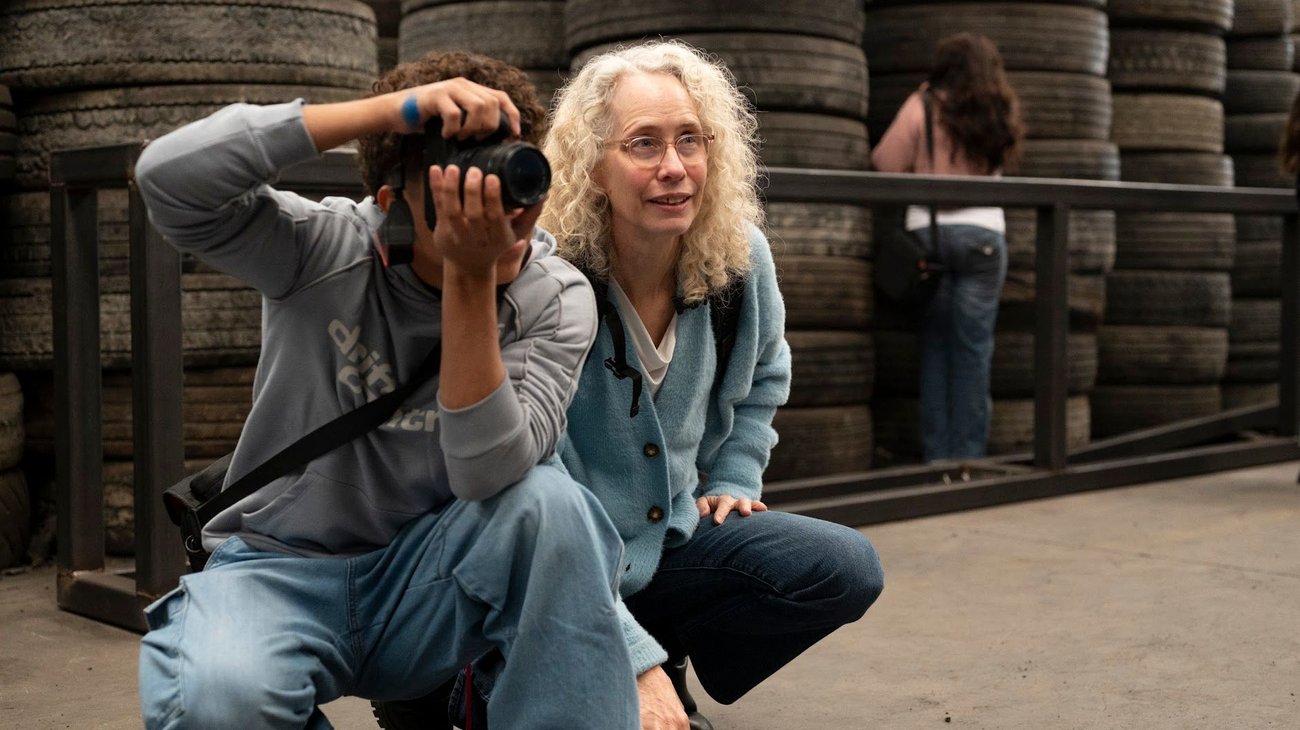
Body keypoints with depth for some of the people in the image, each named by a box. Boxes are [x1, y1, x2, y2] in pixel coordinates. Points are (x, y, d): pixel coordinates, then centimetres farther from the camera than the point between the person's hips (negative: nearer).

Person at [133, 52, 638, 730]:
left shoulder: (555, 300, -9)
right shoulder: (324, 248, -10)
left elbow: (488, 474, -22)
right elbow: (170, 175, -28)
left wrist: (471, 275, -32)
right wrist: (396, 108, -31)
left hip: (427, 580, 1)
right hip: (280, 572, -1)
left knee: (548, 500, -30)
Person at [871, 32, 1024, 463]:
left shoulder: (923, 107, 1)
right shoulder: (999, 114, 10)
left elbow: (885, 163, -5)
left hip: (928, 230, -1)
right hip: (983, 234, 1)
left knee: (935, 345, 7)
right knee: (974, 349, 3)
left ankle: (937, 454, 6)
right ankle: (968, 455, 3)